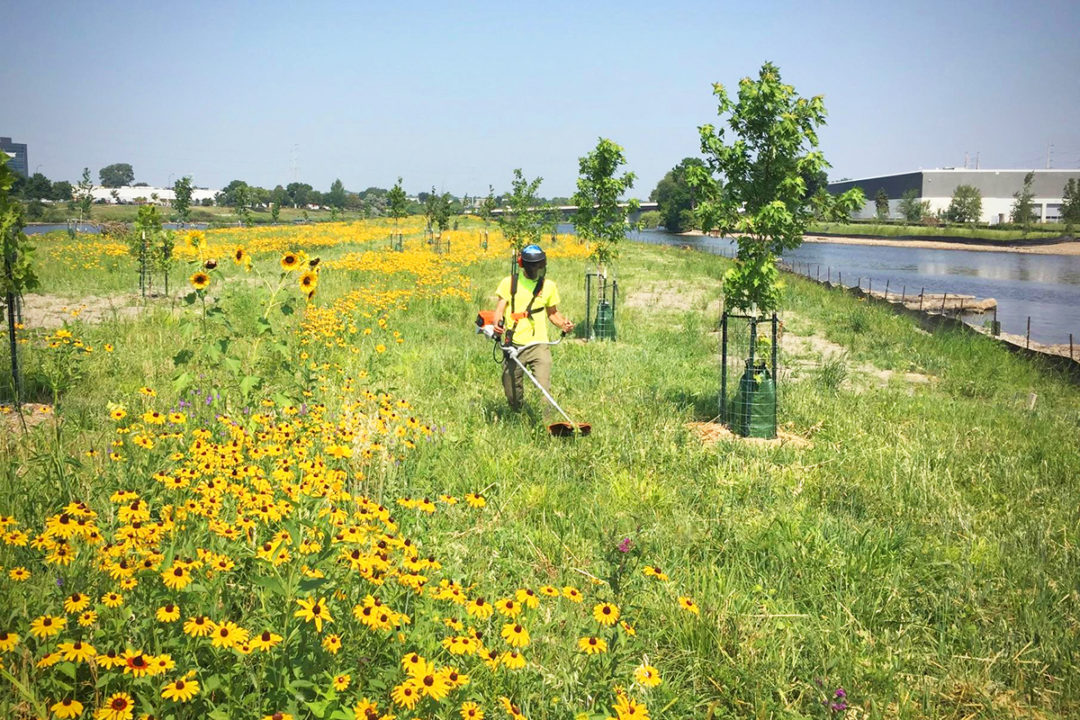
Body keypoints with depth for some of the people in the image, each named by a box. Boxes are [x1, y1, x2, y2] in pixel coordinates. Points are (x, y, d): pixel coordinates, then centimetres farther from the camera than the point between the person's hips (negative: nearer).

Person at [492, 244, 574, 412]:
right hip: (513, 346, 0)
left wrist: (564, 324, -2)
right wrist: (497, 322, -22)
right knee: (512, 391, 7)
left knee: (543, 388, -15)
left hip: (539, 344, 0)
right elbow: (500, 307, 1)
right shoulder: (509, 283, 5)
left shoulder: (548, 286, 10)